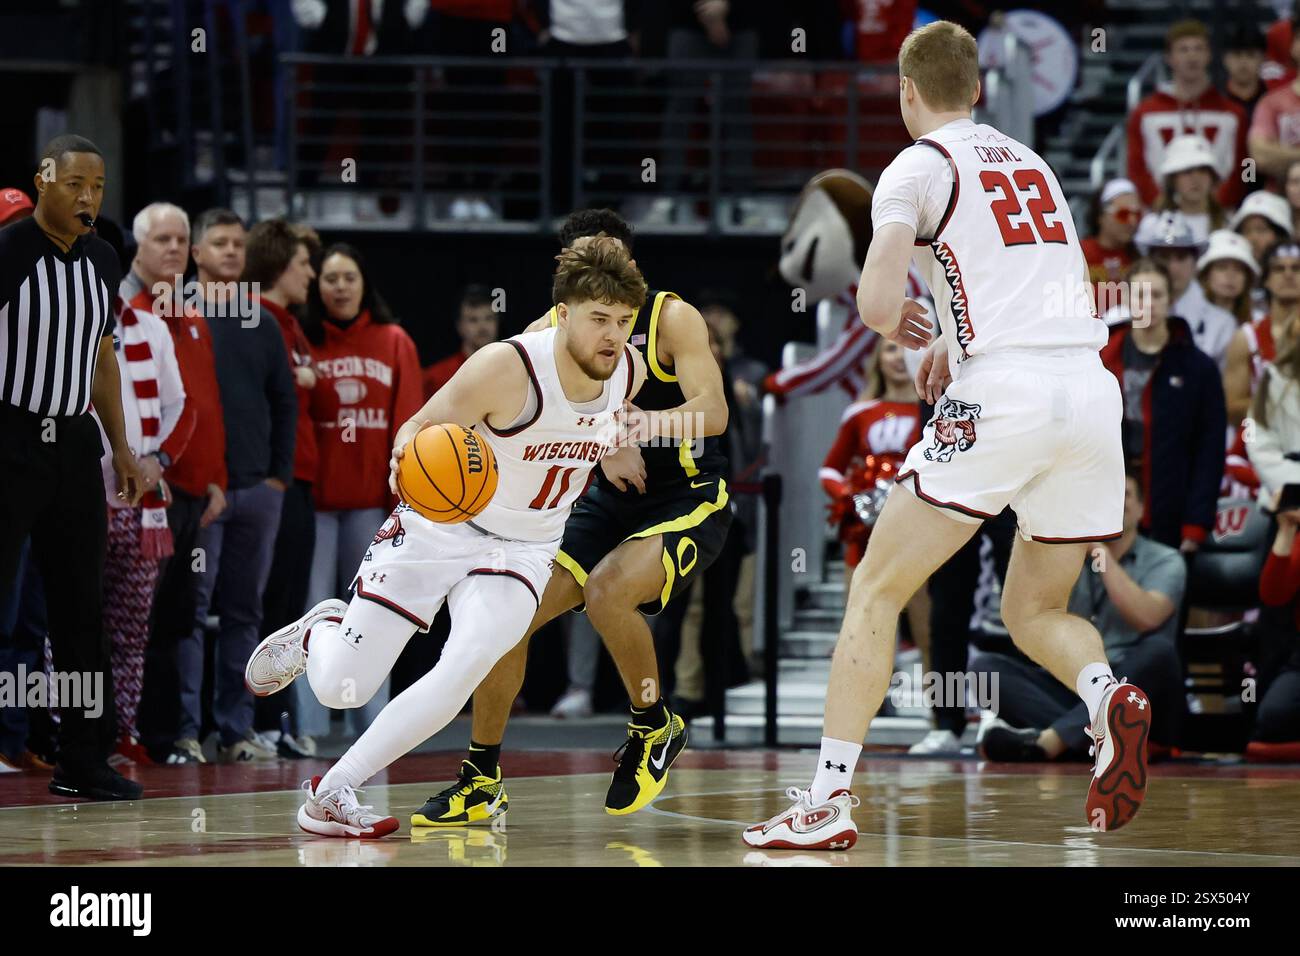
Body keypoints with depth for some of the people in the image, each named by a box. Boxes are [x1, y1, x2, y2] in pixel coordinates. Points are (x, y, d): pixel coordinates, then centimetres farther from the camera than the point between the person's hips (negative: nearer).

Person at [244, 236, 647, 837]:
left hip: (523, 549, 3)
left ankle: (331, 794, -12)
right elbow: (420, 428, -18)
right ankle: (320, 630, 37)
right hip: (438, 527, -3)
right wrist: (409, 464, -36)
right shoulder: (507, 366, -26)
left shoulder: (629, 372, -9)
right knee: (338, 688, -4)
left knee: (469, 662, -26)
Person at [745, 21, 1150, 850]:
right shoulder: (1032, 163, 25)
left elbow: (877, 304, -8)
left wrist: (905, 328, 14)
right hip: (1092, 386, 6)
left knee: (877, 589, 4)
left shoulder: (919, 167, 3)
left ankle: (829, 800, -4)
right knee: (1035, 612, 19)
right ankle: (1109, 697, -14)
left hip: (1002, 396, -6)